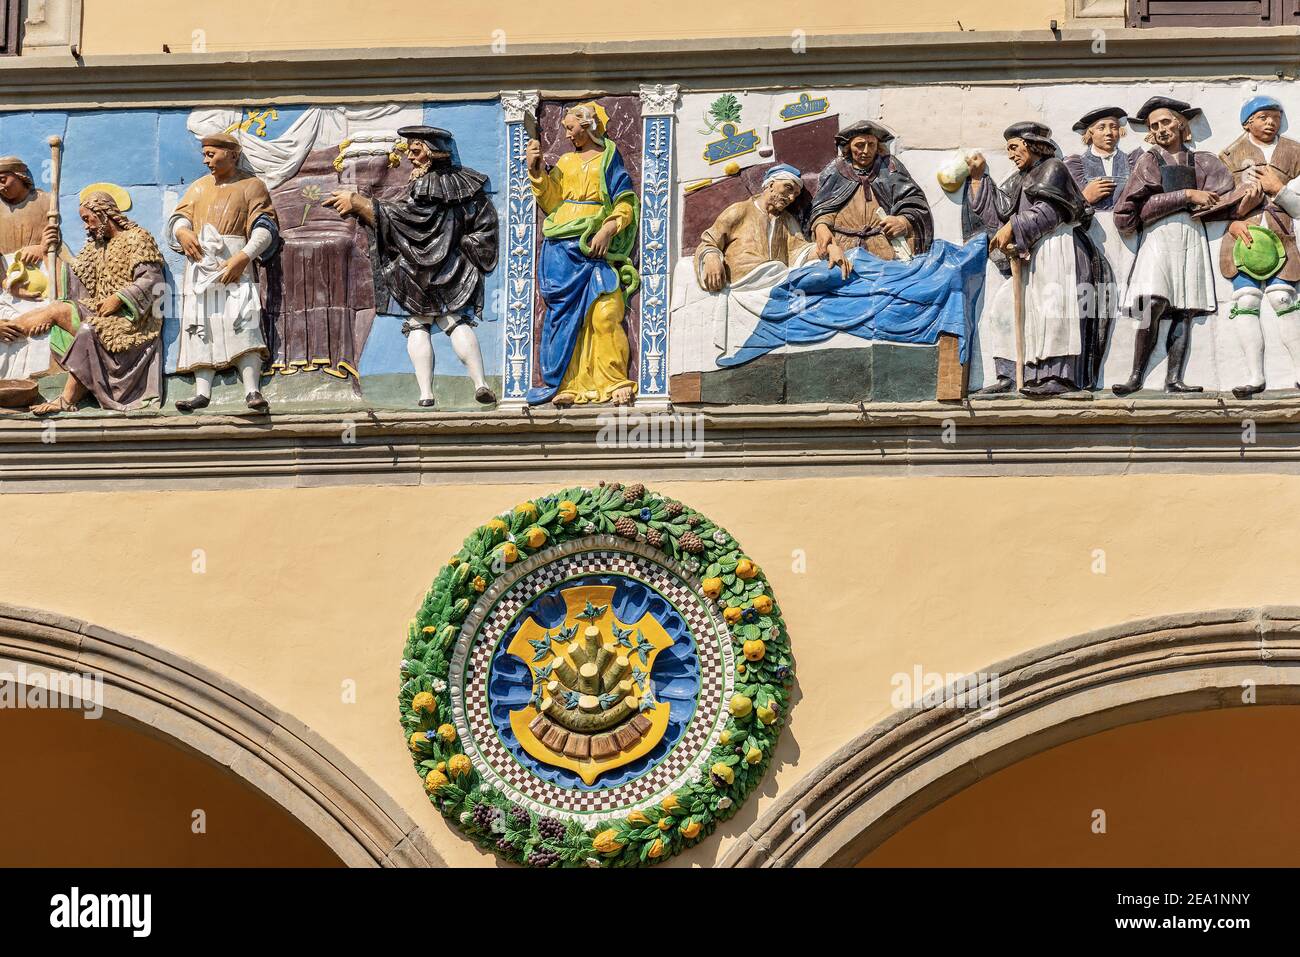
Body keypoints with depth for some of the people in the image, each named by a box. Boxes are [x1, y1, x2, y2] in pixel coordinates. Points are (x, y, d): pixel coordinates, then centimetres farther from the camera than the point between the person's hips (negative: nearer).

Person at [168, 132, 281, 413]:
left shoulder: (251, 186, 7)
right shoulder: (199, 187, 23)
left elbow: (265, 228, -3)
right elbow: (179, 217, 17)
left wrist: (244, 257, -18)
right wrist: (183, 232, -9)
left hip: (234, 261, -5)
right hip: (199, 261, 5)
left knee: (242, 322, -18)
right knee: (201, 326, -3)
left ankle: (252, 390, -27)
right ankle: (202, 392, -7)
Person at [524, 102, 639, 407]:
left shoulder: (609, 159, 12)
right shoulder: (565, 162, 21)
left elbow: (625, 204, 4)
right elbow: (551, 201, 10)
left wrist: (608, 230, -12)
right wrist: (536, 170, -2)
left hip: (598, 247, -3)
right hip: (563, 250, 3)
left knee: (605, 316, -16)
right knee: (565, 315, -3)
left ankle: (615, 383, -15)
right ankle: (569, 385, -3)